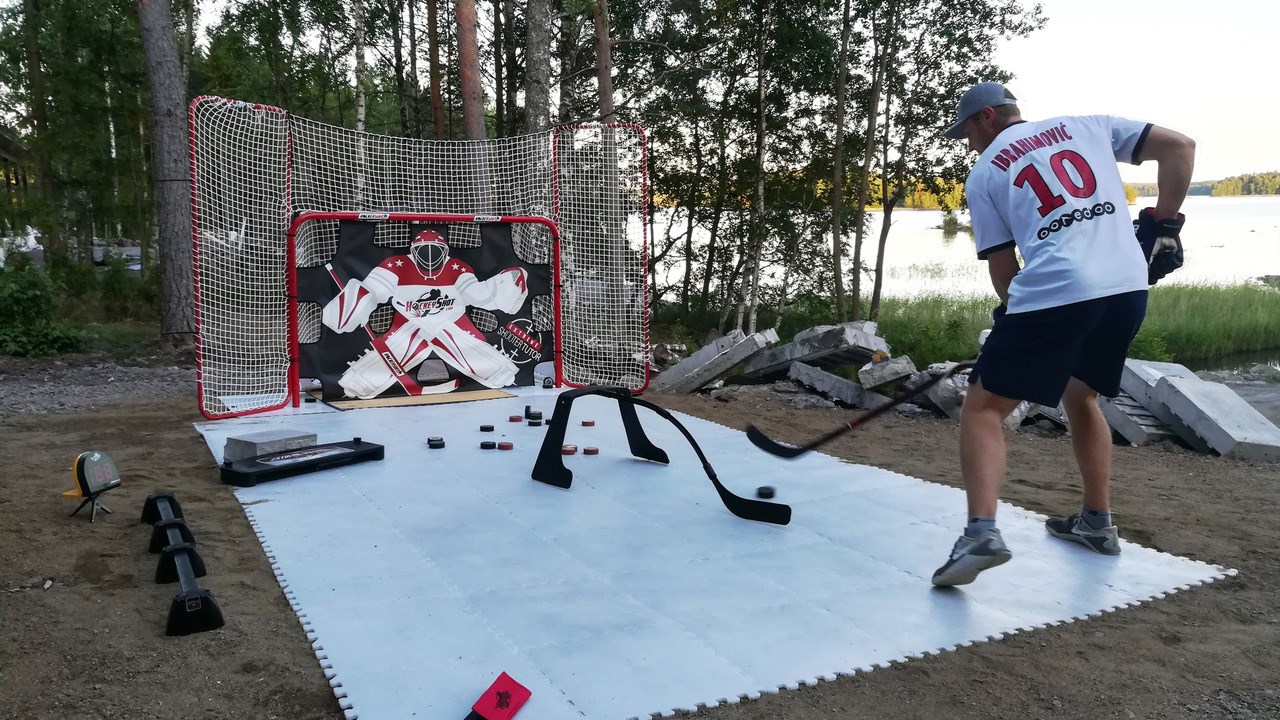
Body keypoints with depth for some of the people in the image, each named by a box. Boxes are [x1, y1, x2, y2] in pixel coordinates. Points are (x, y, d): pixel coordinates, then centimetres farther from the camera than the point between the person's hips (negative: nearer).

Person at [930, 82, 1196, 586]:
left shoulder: (983, 173, 13)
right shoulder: (1087, 126, 22)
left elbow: (1002, 266, 9)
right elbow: (1179, 147, 14)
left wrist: (1014, 316, 23)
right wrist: (1164, 224, 17)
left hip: (1052, 295, -5)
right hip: (1130, 289, 5)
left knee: (983, 408, 4)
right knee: (1080, 398, 28)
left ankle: (981, 532, -15)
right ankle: (1098, 522, 33)